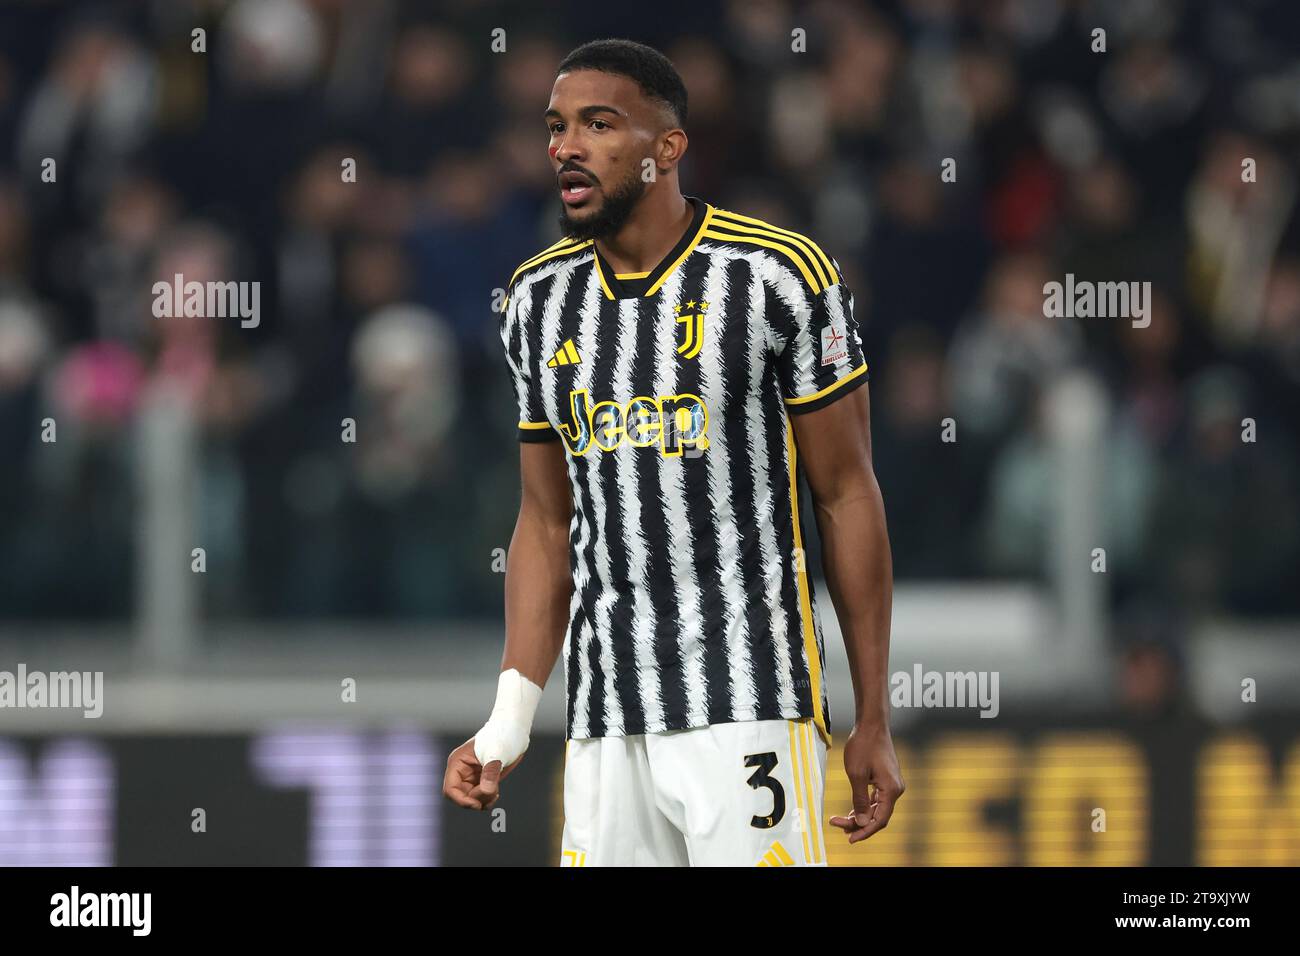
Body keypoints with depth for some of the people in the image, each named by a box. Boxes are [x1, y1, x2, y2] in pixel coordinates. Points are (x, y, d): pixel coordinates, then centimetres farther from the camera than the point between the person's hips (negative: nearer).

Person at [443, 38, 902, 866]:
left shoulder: (778, 276, -5)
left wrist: (874, 722, -2)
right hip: (605, 727, 5)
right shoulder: (542, 299, 11)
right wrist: (510, 722, 8)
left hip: (752, 712, -5)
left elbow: (847, 496, -2)